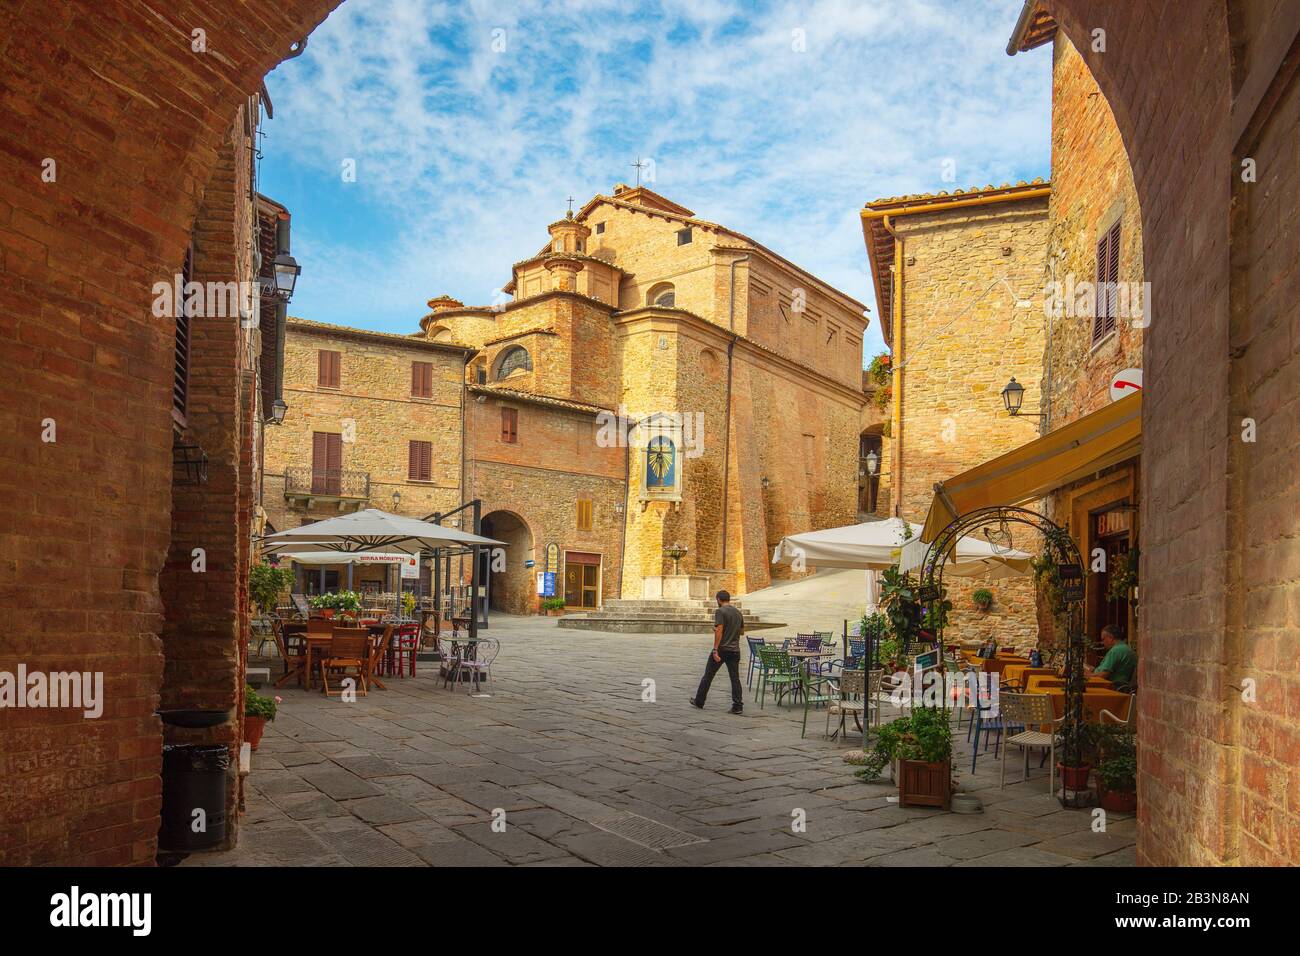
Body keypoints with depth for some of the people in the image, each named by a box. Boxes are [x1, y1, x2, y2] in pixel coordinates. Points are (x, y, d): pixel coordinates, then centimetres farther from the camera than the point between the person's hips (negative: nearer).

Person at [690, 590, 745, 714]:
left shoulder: (720, 611, -10)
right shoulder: (738, 613, 12)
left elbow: (719, 631, -19)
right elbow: (742, 631, 23)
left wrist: (715, 650, -21)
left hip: (722, 649, -5)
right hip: (735, 650, 5)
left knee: (708, 676, 7)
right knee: (735, 678, 5)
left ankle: (699, 702, 17)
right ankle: (738, 705, -2)